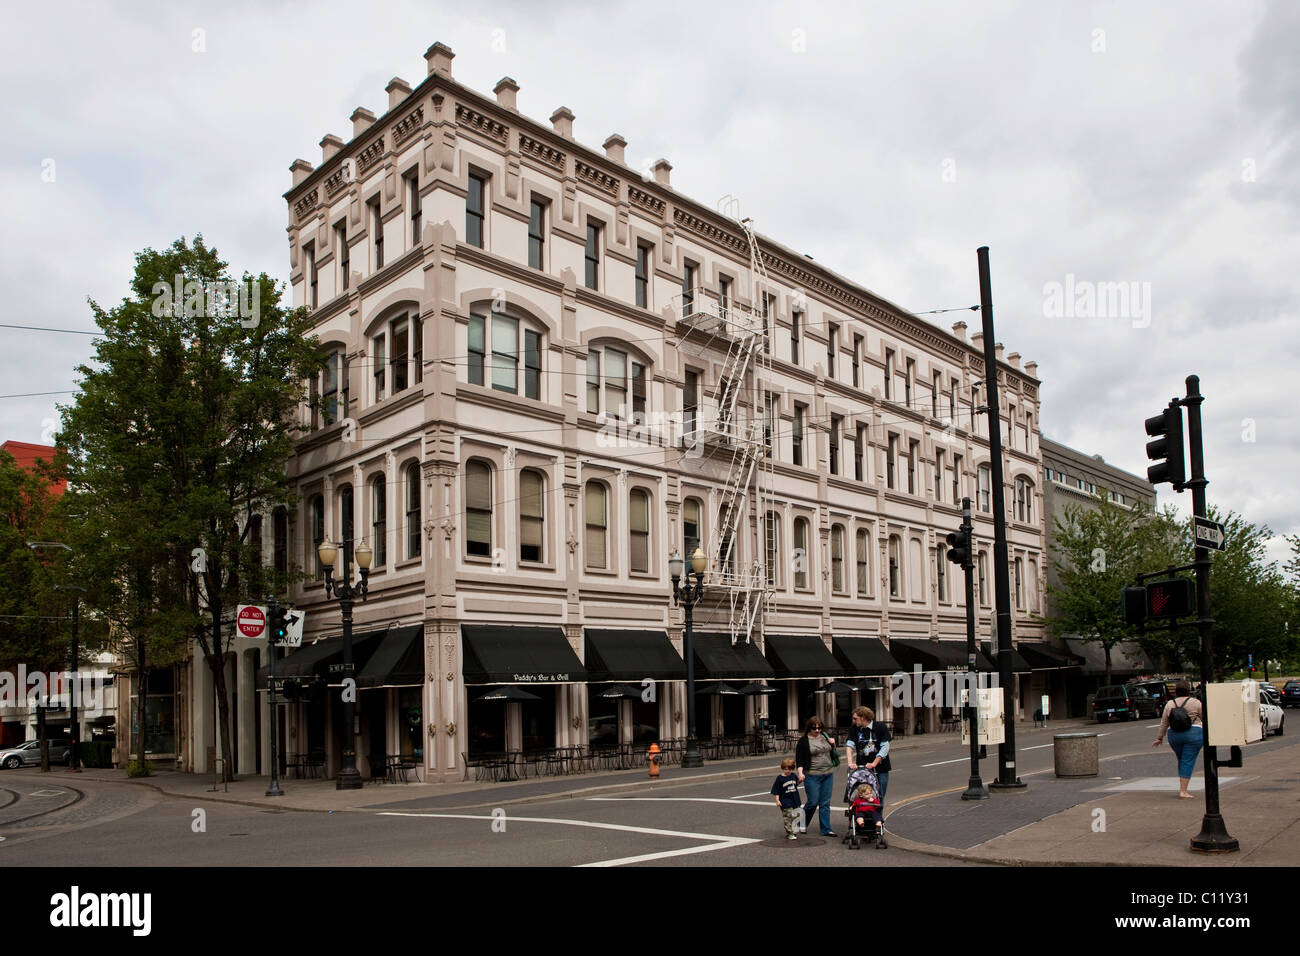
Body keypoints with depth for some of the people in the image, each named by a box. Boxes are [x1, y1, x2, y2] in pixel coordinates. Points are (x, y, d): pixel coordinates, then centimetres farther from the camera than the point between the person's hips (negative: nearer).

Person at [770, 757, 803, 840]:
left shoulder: (793, 776, 5)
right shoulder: (780, 778, -8)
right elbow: (776, 791, -4)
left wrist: (799, 779, 5)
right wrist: (777, 800, -12)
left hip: (795, 801, 5)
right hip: (786, 803, -5)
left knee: (796, 817, 10)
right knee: (788, 818, -9)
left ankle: (794, 831, 25)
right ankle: (789, 833, -2)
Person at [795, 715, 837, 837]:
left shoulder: (825, 736, 8)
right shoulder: (803, 741, -6)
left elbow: (831, 752, 23)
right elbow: (799, 759, -5)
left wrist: (833, 744, 2)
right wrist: (800, 772, -19)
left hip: (828, 774, 4)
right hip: (812, 776, -4)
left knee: (825, 803, 6)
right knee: (813, 802, -2)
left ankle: (826, 829, 11)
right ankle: (801, 825, 21)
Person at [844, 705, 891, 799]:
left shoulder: (880, 727, -3)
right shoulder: (855, 729, 7)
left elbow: (885, 747, -8)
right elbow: (849, 745, -2)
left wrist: (874, 764, -16)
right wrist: (850, 763, -17)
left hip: (880, 770, -2)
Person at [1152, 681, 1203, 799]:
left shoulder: (1169, 703, 6)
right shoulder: (1195, 702, -2)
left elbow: (1164, 722, 10)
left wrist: (1160, 738, 16)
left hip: (1174, 735, 3)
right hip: (1193, 734, -3)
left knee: (1181, 760, 19)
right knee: (1188, 762, -3)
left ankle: (1181, 787, 18)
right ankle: (1183, 791, -6)